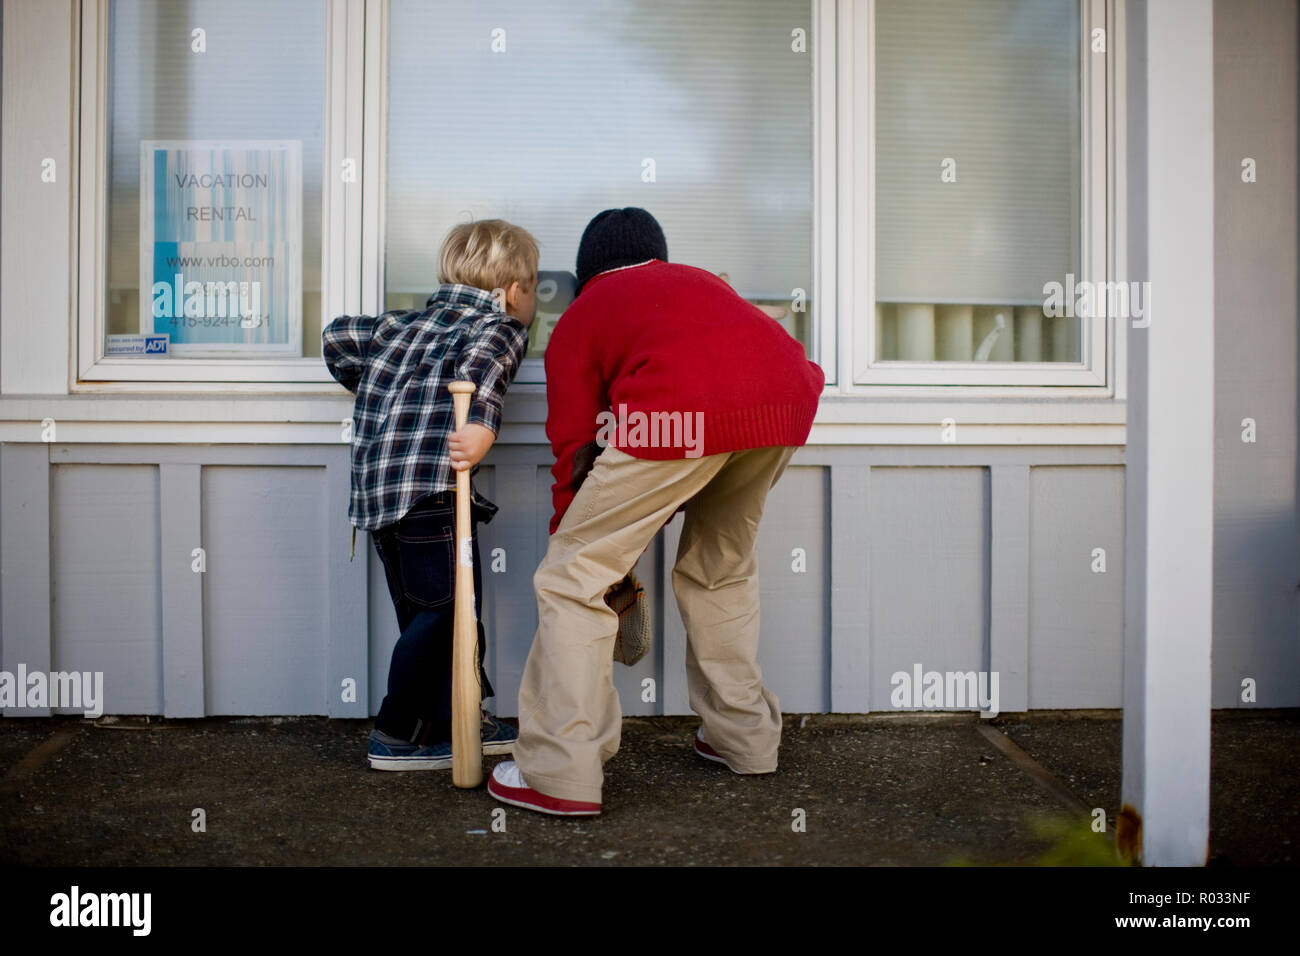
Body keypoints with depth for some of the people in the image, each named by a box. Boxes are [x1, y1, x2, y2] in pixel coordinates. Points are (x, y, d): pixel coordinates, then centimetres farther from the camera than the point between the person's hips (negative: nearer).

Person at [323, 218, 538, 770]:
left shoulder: (410, 322, 25)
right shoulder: (504, 327, 4)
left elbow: (339, 336, 26)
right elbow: (482, 357, -20)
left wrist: (379, 392, 38)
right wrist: (484, 421, -33)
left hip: (375, 484, 8)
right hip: (428, 483, -8)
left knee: (423, 610, 14)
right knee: (443, 607, -1)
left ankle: (458, 723, 24)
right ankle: (395, 738, 4)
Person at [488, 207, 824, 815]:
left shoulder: (580, 316, 25)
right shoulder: (699, 280, 38)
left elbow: (572, 449, 21)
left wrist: (570, 543, 33)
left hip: (682, 411, -6)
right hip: (787, 398, 6)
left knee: (572, 578, 6)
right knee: (721, 566, 27)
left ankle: (558, 774, 4)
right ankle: (744, 739, 33)